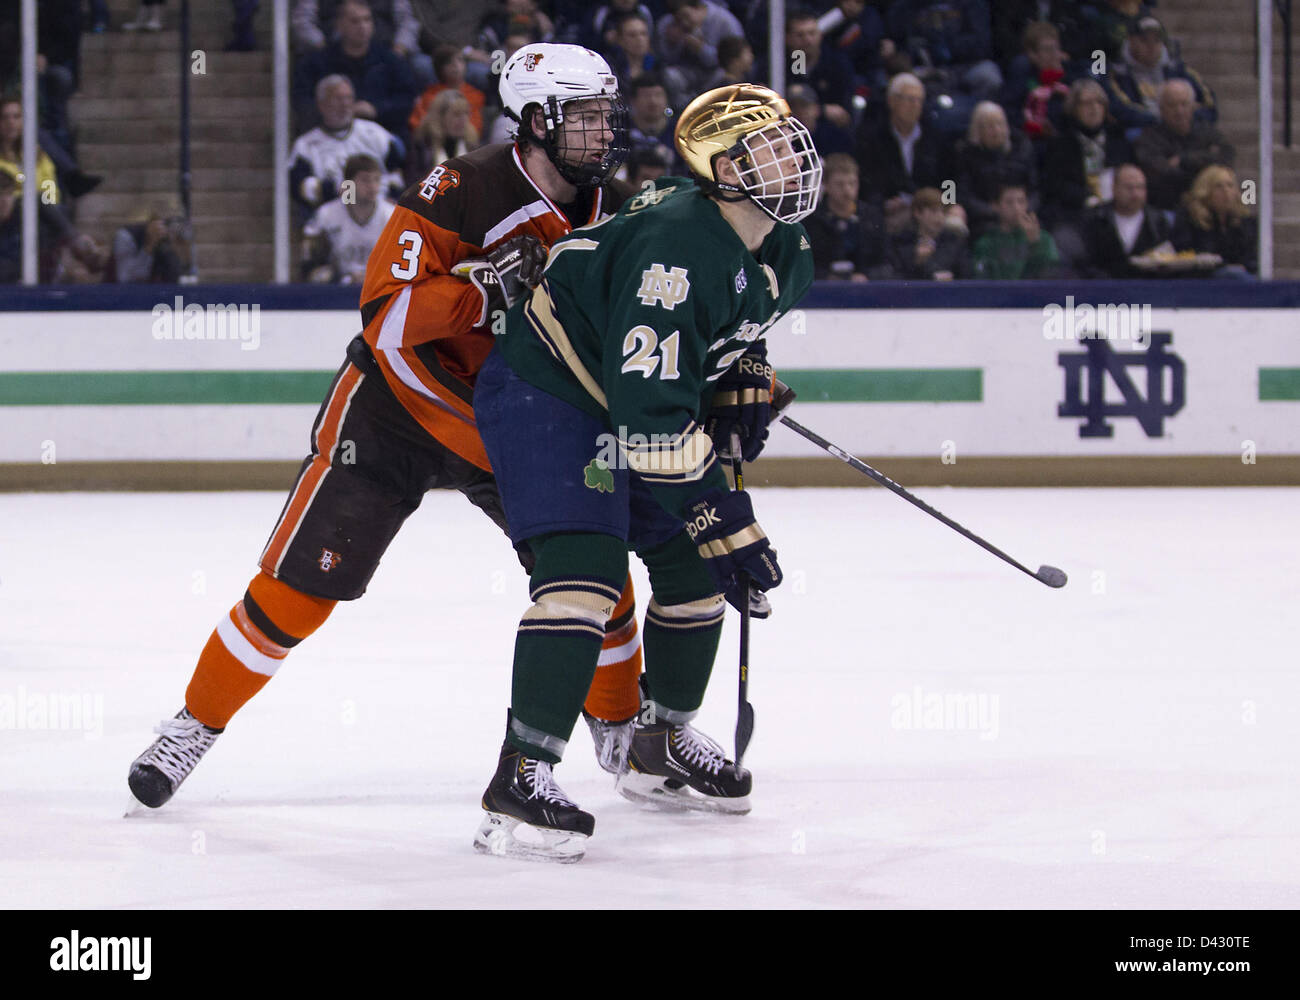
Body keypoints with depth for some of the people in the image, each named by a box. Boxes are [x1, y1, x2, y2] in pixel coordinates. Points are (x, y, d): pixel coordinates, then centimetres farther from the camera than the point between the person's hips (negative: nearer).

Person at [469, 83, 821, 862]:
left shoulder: (784, 250, -3)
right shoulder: (676, 249, -33)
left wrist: (744, 383, 5)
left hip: (641, 397, 10)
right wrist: (722, 521, -32)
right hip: (546, 394, -10)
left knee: (695, 570, 12)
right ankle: (522, 780, -25)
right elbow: (652, 415, -35)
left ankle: (664, 749, 32)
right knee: (585, 568, -24)